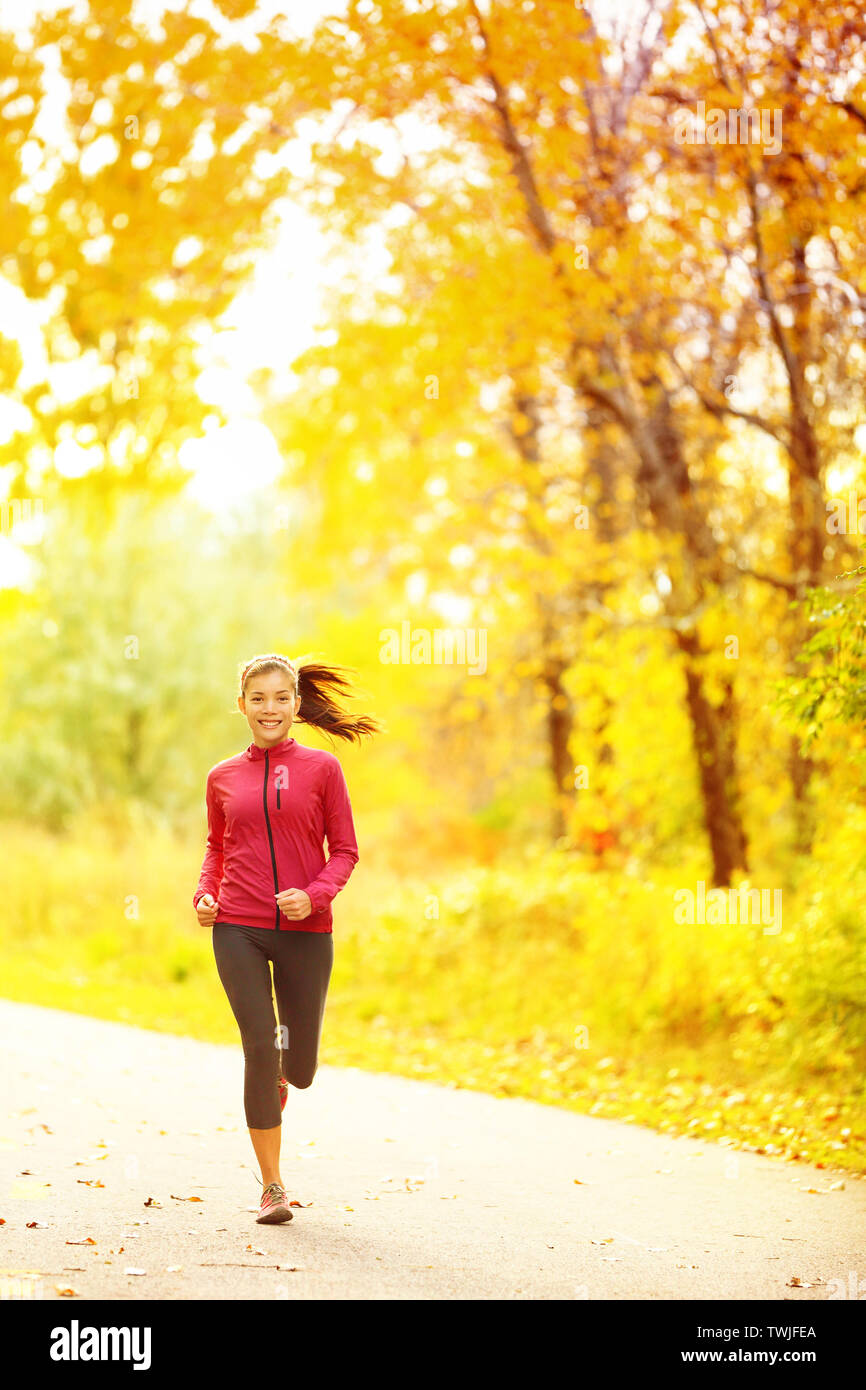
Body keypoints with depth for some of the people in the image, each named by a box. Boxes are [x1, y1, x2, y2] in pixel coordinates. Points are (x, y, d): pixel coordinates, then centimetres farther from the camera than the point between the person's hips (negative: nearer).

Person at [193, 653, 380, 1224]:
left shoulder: (321, 768, 2)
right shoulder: (223, 777, 8)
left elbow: (344, 851, 3)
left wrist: (314, 895, -14)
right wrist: (205, 894, 1)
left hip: (306, 931, 0)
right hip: (238, 930, 0)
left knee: (300, 1067, 6)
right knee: (260, 1048, -8)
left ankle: (279, 1074, 46)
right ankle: (272, 1187, 3)